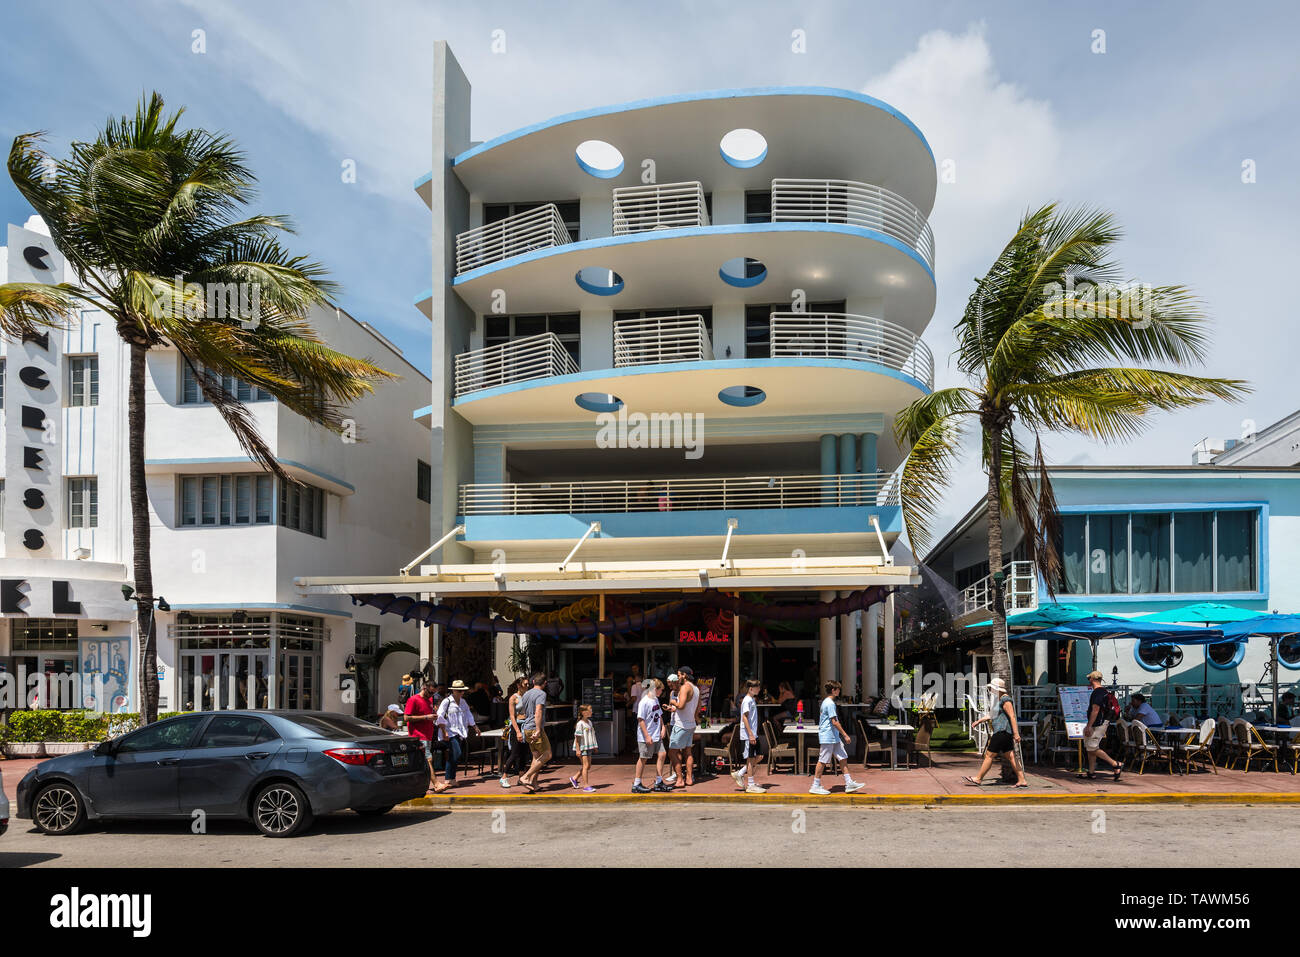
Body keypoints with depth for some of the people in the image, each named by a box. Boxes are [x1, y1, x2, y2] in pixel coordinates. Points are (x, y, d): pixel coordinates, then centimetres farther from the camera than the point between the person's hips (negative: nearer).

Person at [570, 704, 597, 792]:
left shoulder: (589, 722, 11)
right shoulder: (580, 724, -15)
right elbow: (577, 738, -15)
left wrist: (595, 746, 21)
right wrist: (577, 750, -19)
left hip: (588, 747, 9)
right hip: (582, 748, -9)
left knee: (588, 766, 12)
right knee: (586, 766, -7)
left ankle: (574, 778, 26)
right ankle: (586, 785, -1)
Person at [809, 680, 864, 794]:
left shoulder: (826, 702, 15)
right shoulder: (830, 703, -16)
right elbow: (834, 722, -19)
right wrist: (845, 735, -15)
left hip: (834, 737, 10)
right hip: (828, 737, -10)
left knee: (843, 758, 8)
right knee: (823, 761, -3)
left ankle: (849, 783, 9)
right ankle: (816, 786, 3)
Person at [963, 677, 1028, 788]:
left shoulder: (1005, 700, -12)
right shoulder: (1001, 699, 19)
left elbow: (1012, 716, -19)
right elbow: (994, 715, 30)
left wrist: (1016, 733, -24)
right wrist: (980, 720, 32)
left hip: (1002, 732, -10)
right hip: (1004, 733, 10)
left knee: (989, 755, -4)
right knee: (1011, 757, 7)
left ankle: (978, 779, 1)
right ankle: (1022, 781, 6)